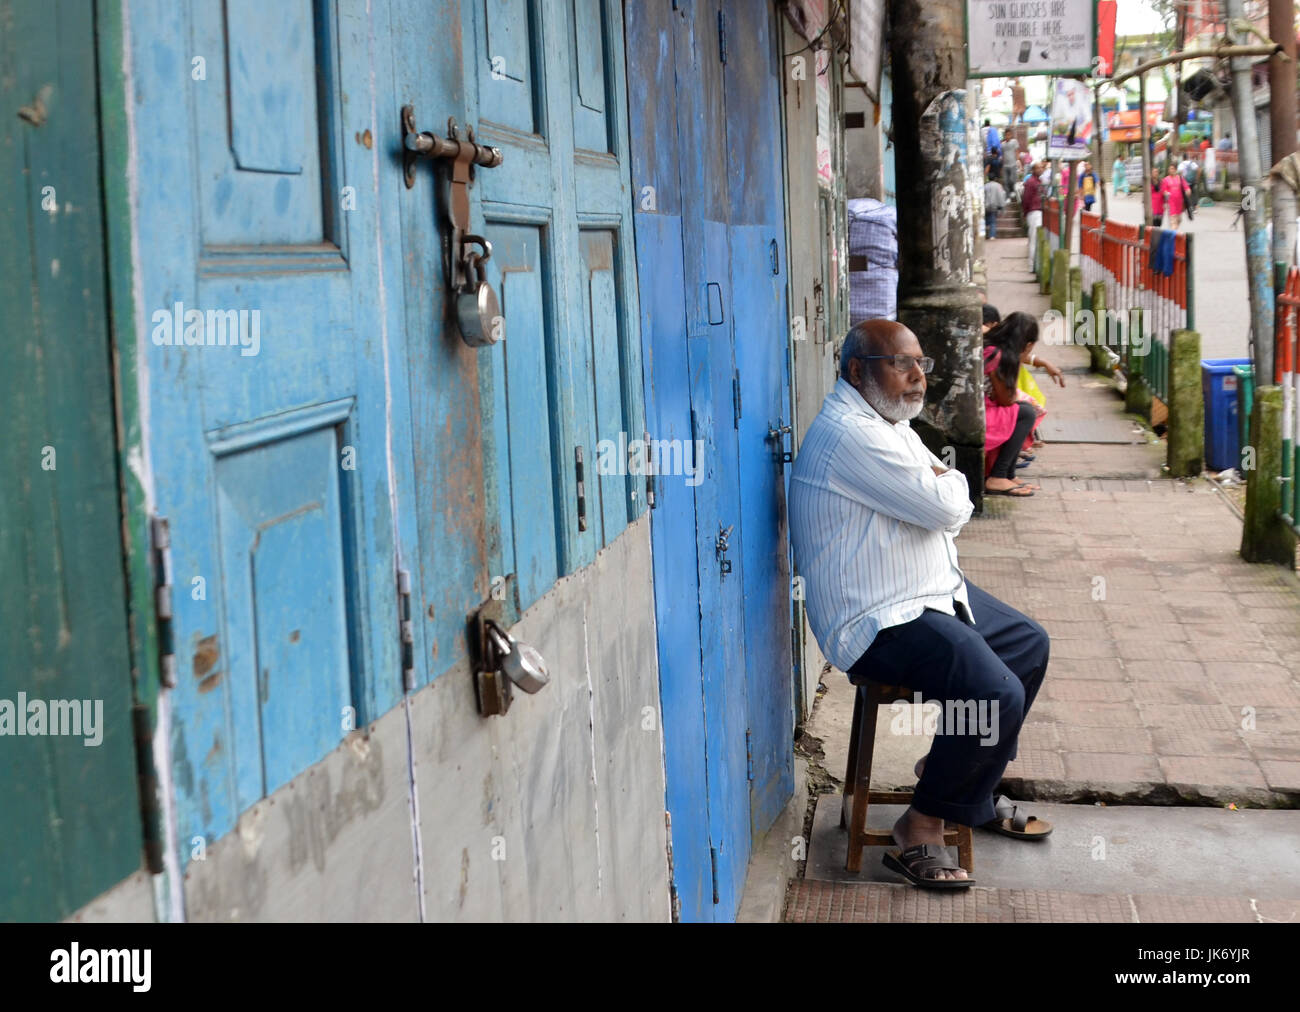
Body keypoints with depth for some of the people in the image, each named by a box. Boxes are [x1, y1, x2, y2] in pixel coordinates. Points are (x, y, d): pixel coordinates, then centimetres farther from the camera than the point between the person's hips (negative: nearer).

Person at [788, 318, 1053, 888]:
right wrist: (950, 479, 0)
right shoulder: (852, 435, -22)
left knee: (1030, 646, 21)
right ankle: (920, 830, -8)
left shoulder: (891, 424, 13)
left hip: (934, 591, 11)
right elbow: (948, 507, -23)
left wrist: (941, 484, -5)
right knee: (997, 693, -25)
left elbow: (957, 509, 17)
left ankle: (973, 789, 30)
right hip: (881, 620, -11)